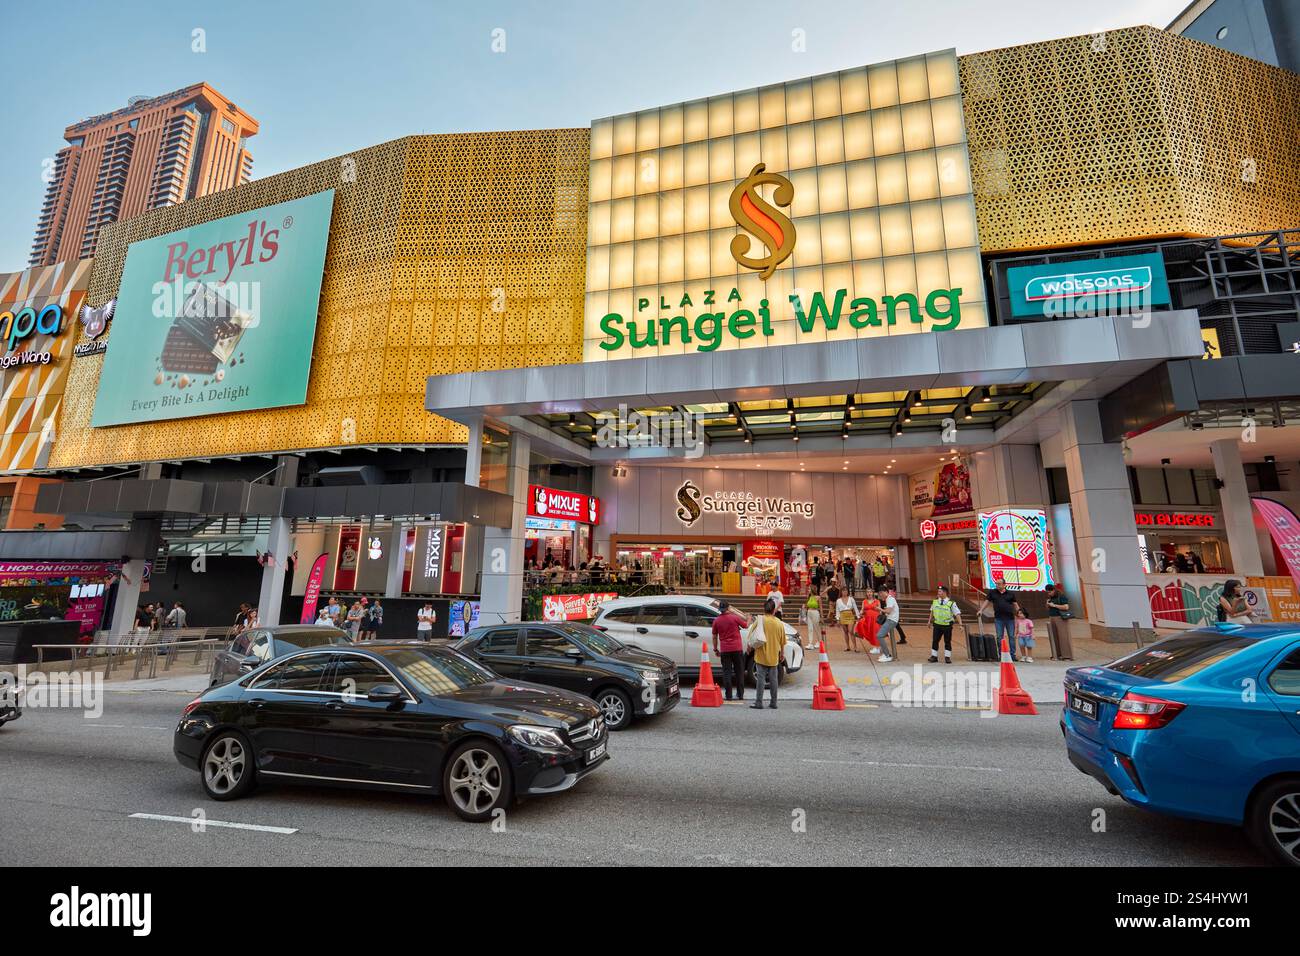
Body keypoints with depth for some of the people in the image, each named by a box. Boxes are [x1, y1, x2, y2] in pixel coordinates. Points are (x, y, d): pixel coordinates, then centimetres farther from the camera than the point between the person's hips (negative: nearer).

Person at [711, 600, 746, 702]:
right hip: (737, 648, -1)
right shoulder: (735, 617, -7)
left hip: (724, 650, 1)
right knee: (739, 671, 11)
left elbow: (714, 637, 6)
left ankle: (728, 695, 3)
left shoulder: (716, 620, 0)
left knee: (727, 672, 5)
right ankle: (740, 694, 15)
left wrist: (715, 649, 15)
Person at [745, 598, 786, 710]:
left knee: (760, 679, 0)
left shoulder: (759, 620, -9)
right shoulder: (779, 623, 0)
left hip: (761, 655, -3)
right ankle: (774, 703, 16)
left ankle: (759, 703, 1)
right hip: (774, 657, 3)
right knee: (773, 679, 10)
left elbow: (750, 637, -8)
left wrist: (750, 647, 9)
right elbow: (782, 642, 6)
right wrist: (782, 654, 19)